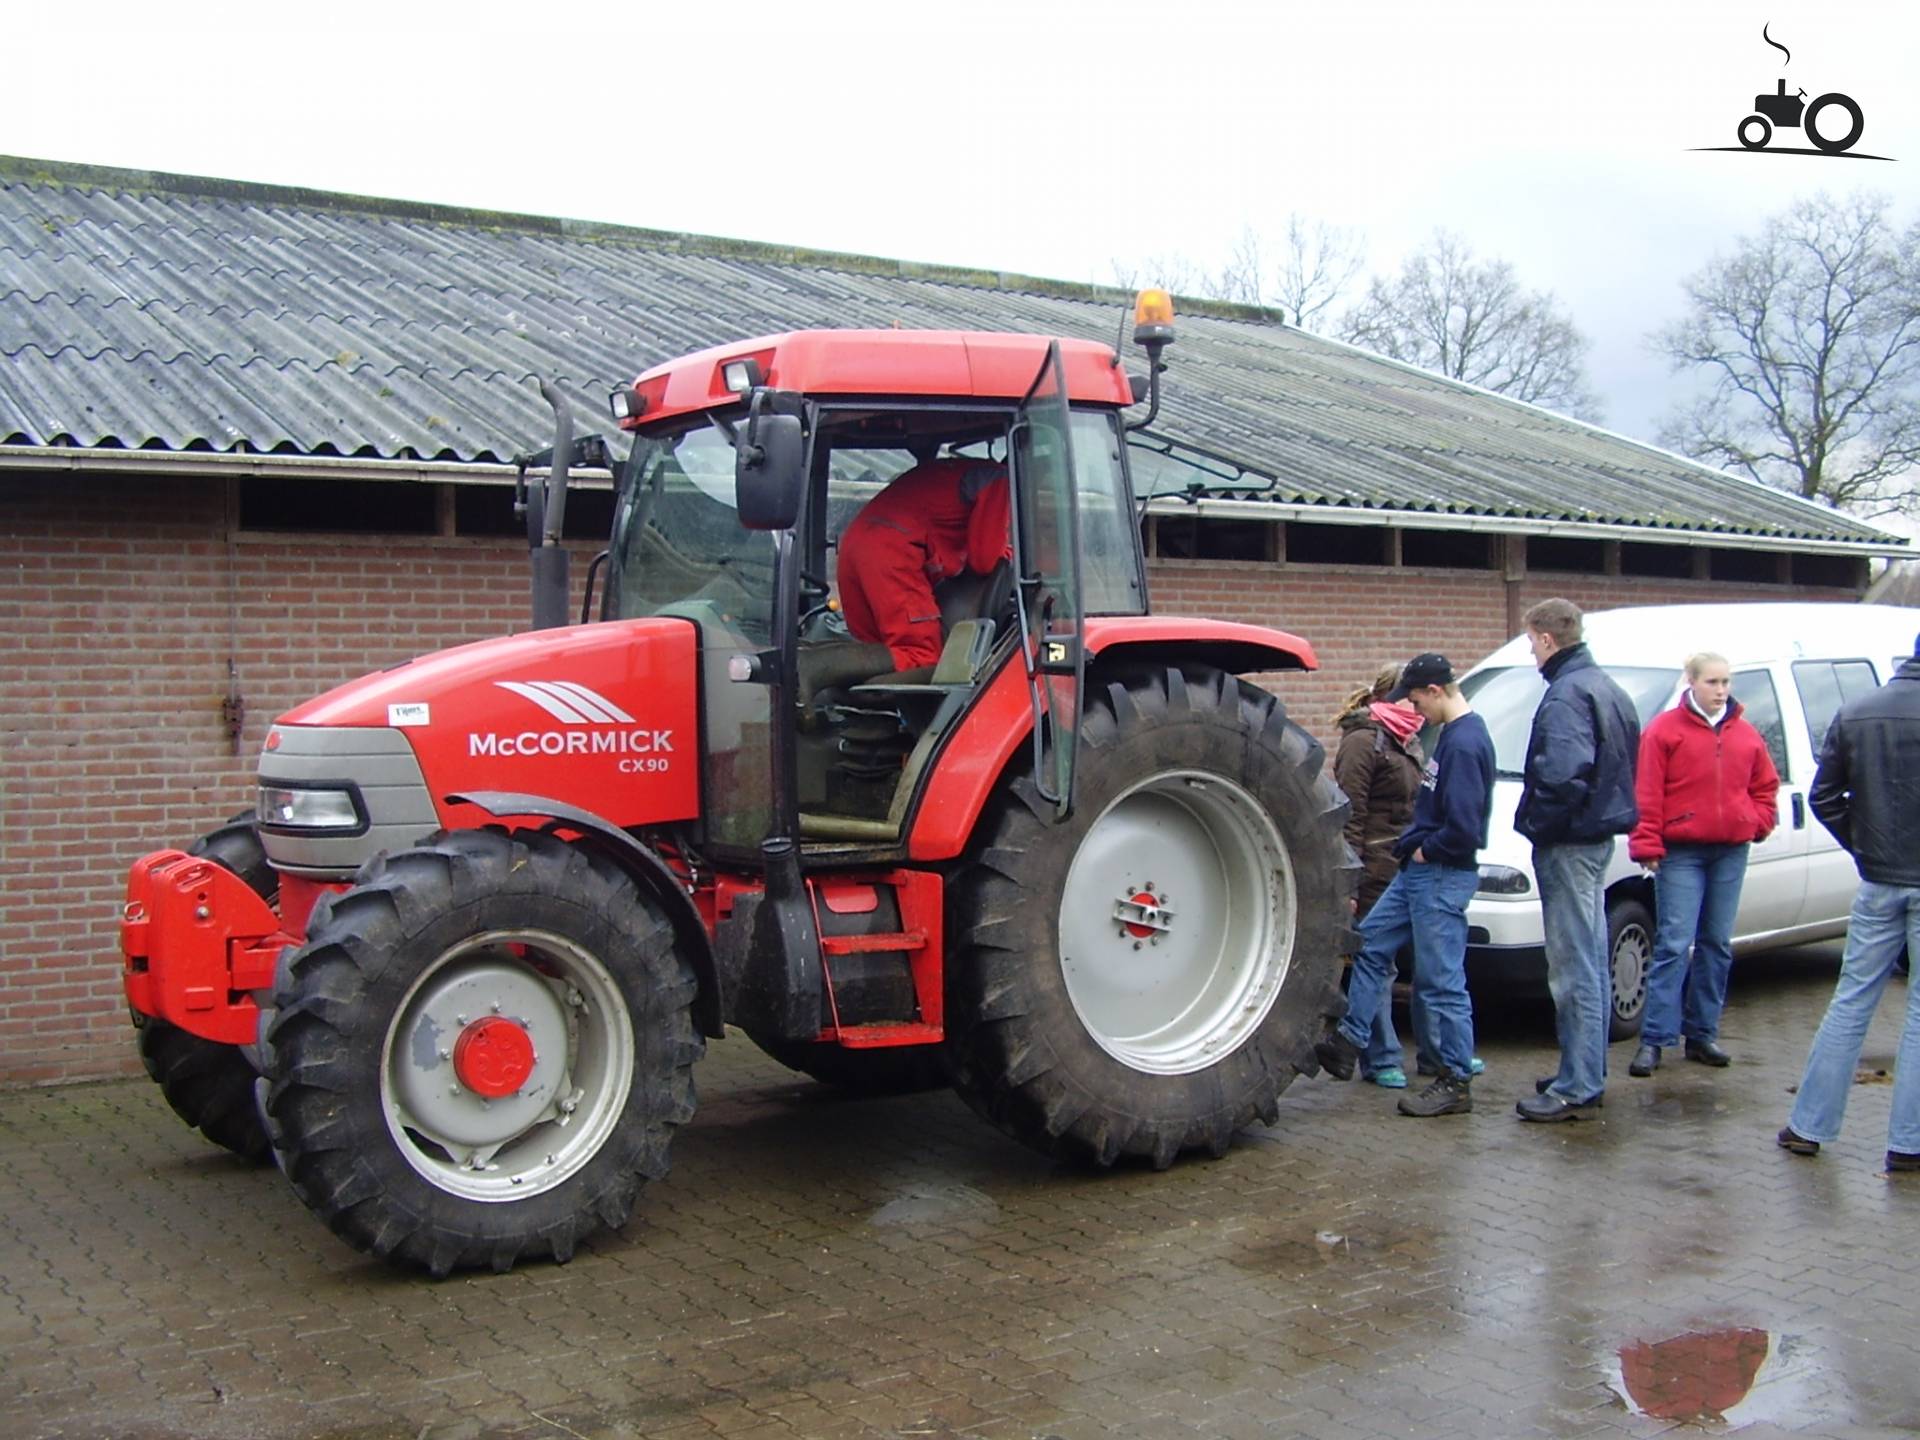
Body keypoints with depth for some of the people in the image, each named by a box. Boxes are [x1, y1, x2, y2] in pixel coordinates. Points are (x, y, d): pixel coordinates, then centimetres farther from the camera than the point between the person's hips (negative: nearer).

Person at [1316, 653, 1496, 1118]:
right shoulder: (1451, 735, 10)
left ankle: (1456, 1083, 8)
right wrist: (1414, 846, 9)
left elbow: (1463, 828, -27)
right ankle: (1347, 1043, 21)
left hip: (1443, 876, -10)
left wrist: (1425, 850, -12)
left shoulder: (1465, 743, -21)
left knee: (1441, 980, -2)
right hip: (1420, 871, 10)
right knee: (1370, 945, 14)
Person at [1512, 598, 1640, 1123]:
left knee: (1575, 970, -6)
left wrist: (1537, 824, -15)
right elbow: (1621, 767, 20)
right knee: (1590, 965, 17)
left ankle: (1577, 1089, -2)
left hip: (1569, 843, -11)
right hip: (1598, 835, 11)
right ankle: (1588, 1074, 27)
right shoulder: (1607, 688, 14)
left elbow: (1562, 775, -29)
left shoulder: (1566, 695, -19)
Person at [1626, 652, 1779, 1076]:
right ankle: (1654, 1040, -7)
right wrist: (1647, 845, -13)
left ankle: (1702, 1034, 19)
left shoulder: (1746, 736, 11)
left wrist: (1758, 822, 5)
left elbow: (1766, 785, 21)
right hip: (1681, 853, -5)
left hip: (1731, 853, 6)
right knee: (1674, 946, -9)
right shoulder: (1665, 730, -6)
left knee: (1717, 946, 10)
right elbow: (1646, 794, -9)